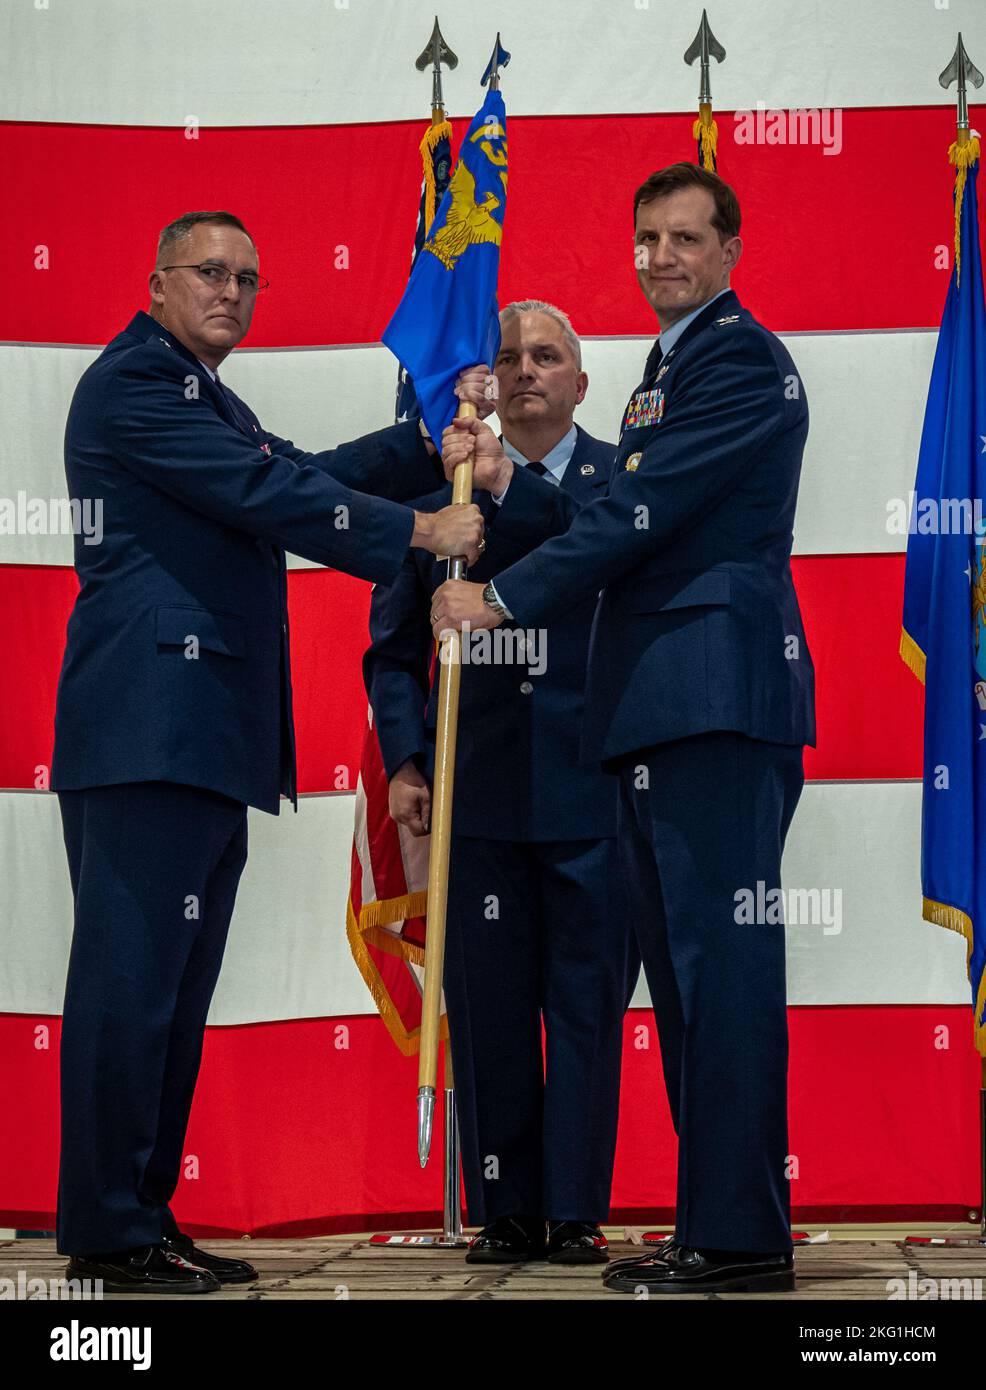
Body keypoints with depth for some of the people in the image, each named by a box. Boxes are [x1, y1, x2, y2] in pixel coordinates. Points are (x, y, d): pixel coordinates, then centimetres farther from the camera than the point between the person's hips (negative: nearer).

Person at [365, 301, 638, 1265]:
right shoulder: (440, 484, 11)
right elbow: (395, 641, 13)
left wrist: (502, 484, -16)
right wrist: (404, 760, 3)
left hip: (593, 788, -1)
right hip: (478, 789, 1)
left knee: (588, 1002, 1)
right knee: (488, 1005, 3)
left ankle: (575, 1213, 10)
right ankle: (504, 1212, 12)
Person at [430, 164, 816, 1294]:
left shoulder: (743, 362, -7)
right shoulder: (664, 371, 24)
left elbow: (645, 512, -14)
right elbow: (616, 533, 21)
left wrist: (503, 599, -11)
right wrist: (506, 481, 8)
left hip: (719, 694, -10)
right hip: (659, 706, 10)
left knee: (722, 958, -10)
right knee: (682, 963, 11)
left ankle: (741, 1235, -8)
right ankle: (716, 1226, 16)